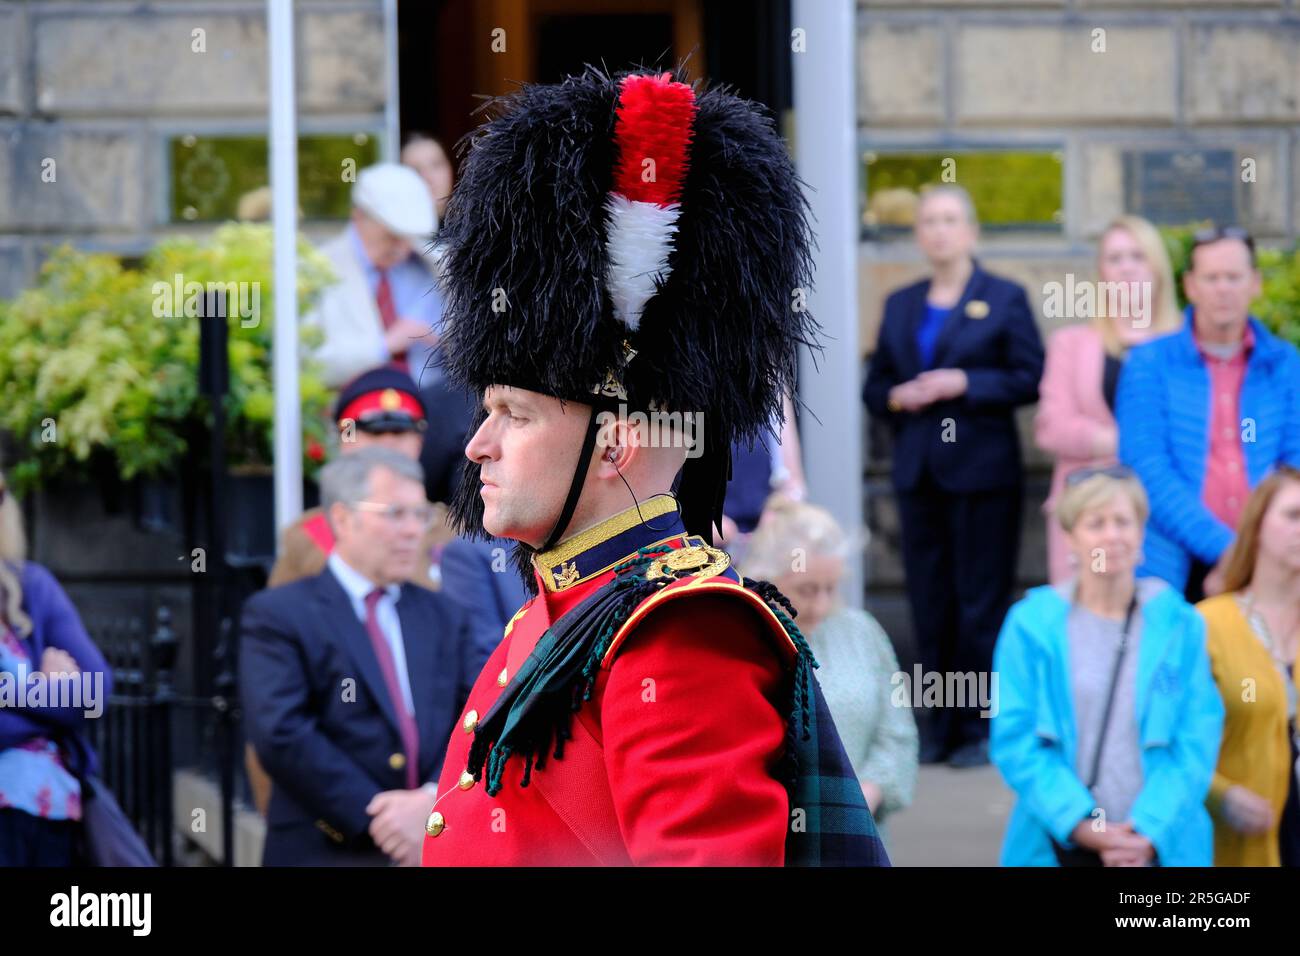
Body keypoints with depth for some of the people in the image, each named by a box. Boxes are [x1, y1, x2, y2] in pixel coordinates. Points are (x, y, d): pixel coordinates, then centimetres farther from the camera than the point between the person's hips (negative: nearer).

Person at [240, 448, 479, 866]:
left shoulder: (443, 617, 16)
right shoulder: (277, 615, 0)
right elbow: (281, 734, -12)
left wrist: (434, 800, -13)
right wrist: (375, 820, -15)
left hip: (436, 852, 5)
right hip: (327, 852, -4)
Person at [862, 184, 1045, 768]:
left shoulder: (1004, 299, 2)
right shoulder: (901, 306, 16)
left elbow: (1031, 380, -5)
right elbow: (875, 385, 18)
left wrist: (964, 384, -15)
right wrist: (896, 397, -4)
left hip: (983, 472, -5)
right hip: (919, 473, 5)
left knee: (981, 603, -3)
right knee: (929, 603, 5)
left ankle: (981, 729, 3)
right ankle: (939, 726, 11)